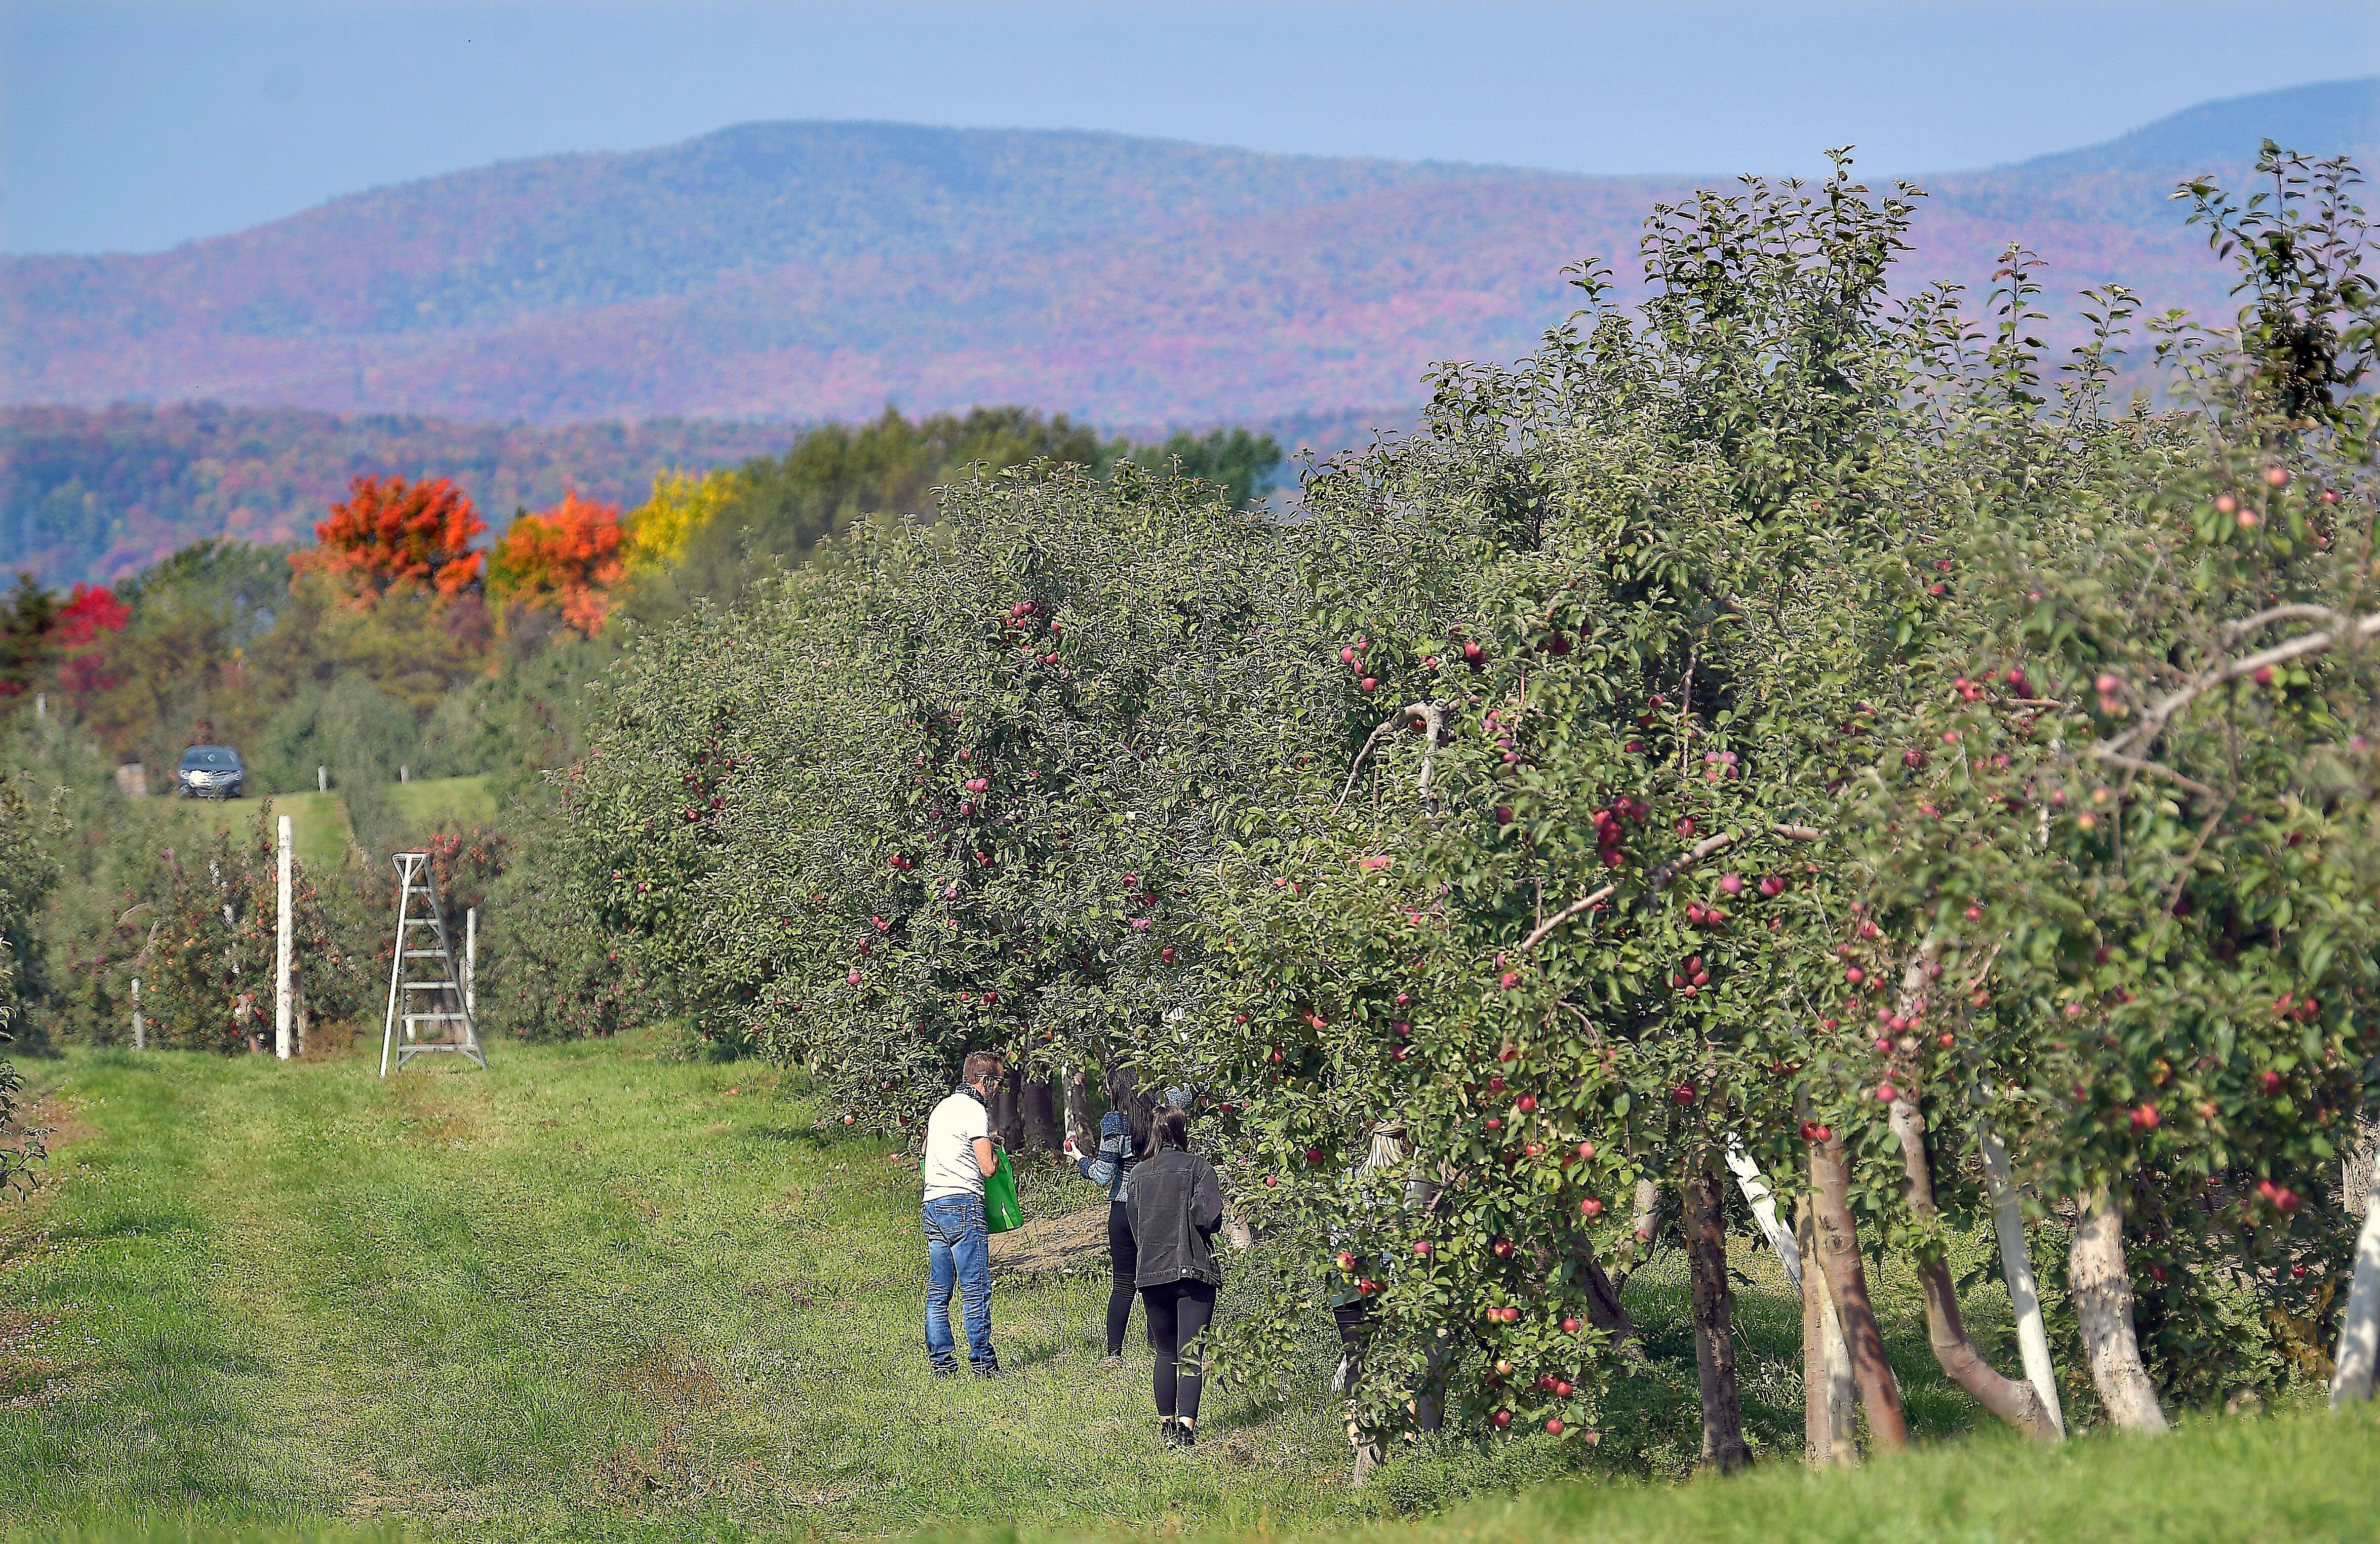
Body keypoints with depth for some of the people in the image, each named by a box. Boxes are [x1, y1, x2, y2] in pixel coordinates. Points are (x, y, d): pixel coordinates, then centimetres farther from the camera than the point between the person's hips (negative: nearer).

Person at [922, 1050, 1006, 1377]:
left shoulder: (940, 1108, 20)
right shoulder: (974, 1110, -8)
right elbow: (989, 1168, -13)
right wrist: (994, 1151, 10)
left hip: (932, 1203, 9)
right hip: (962, 1203, -9)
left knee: (938, 1289, 8)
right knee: (976, 1288, -5)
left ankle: (941, 1362, 9)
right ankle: (983, 1361, -4)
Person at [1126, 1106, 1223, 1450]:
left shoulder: (1139, 1173, 11)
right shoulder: (1198, 1167, -2)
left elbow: (1135, 1225, 14)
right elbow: (1208, 1217, -12)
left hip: (1151, 1270, 4)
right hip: (1193, 1269, -4)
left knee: (1165, 1352, 18)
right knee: (1191, 1354, -6)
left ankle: (1166, 1424, 21)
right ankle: (1185, 1427, -18)